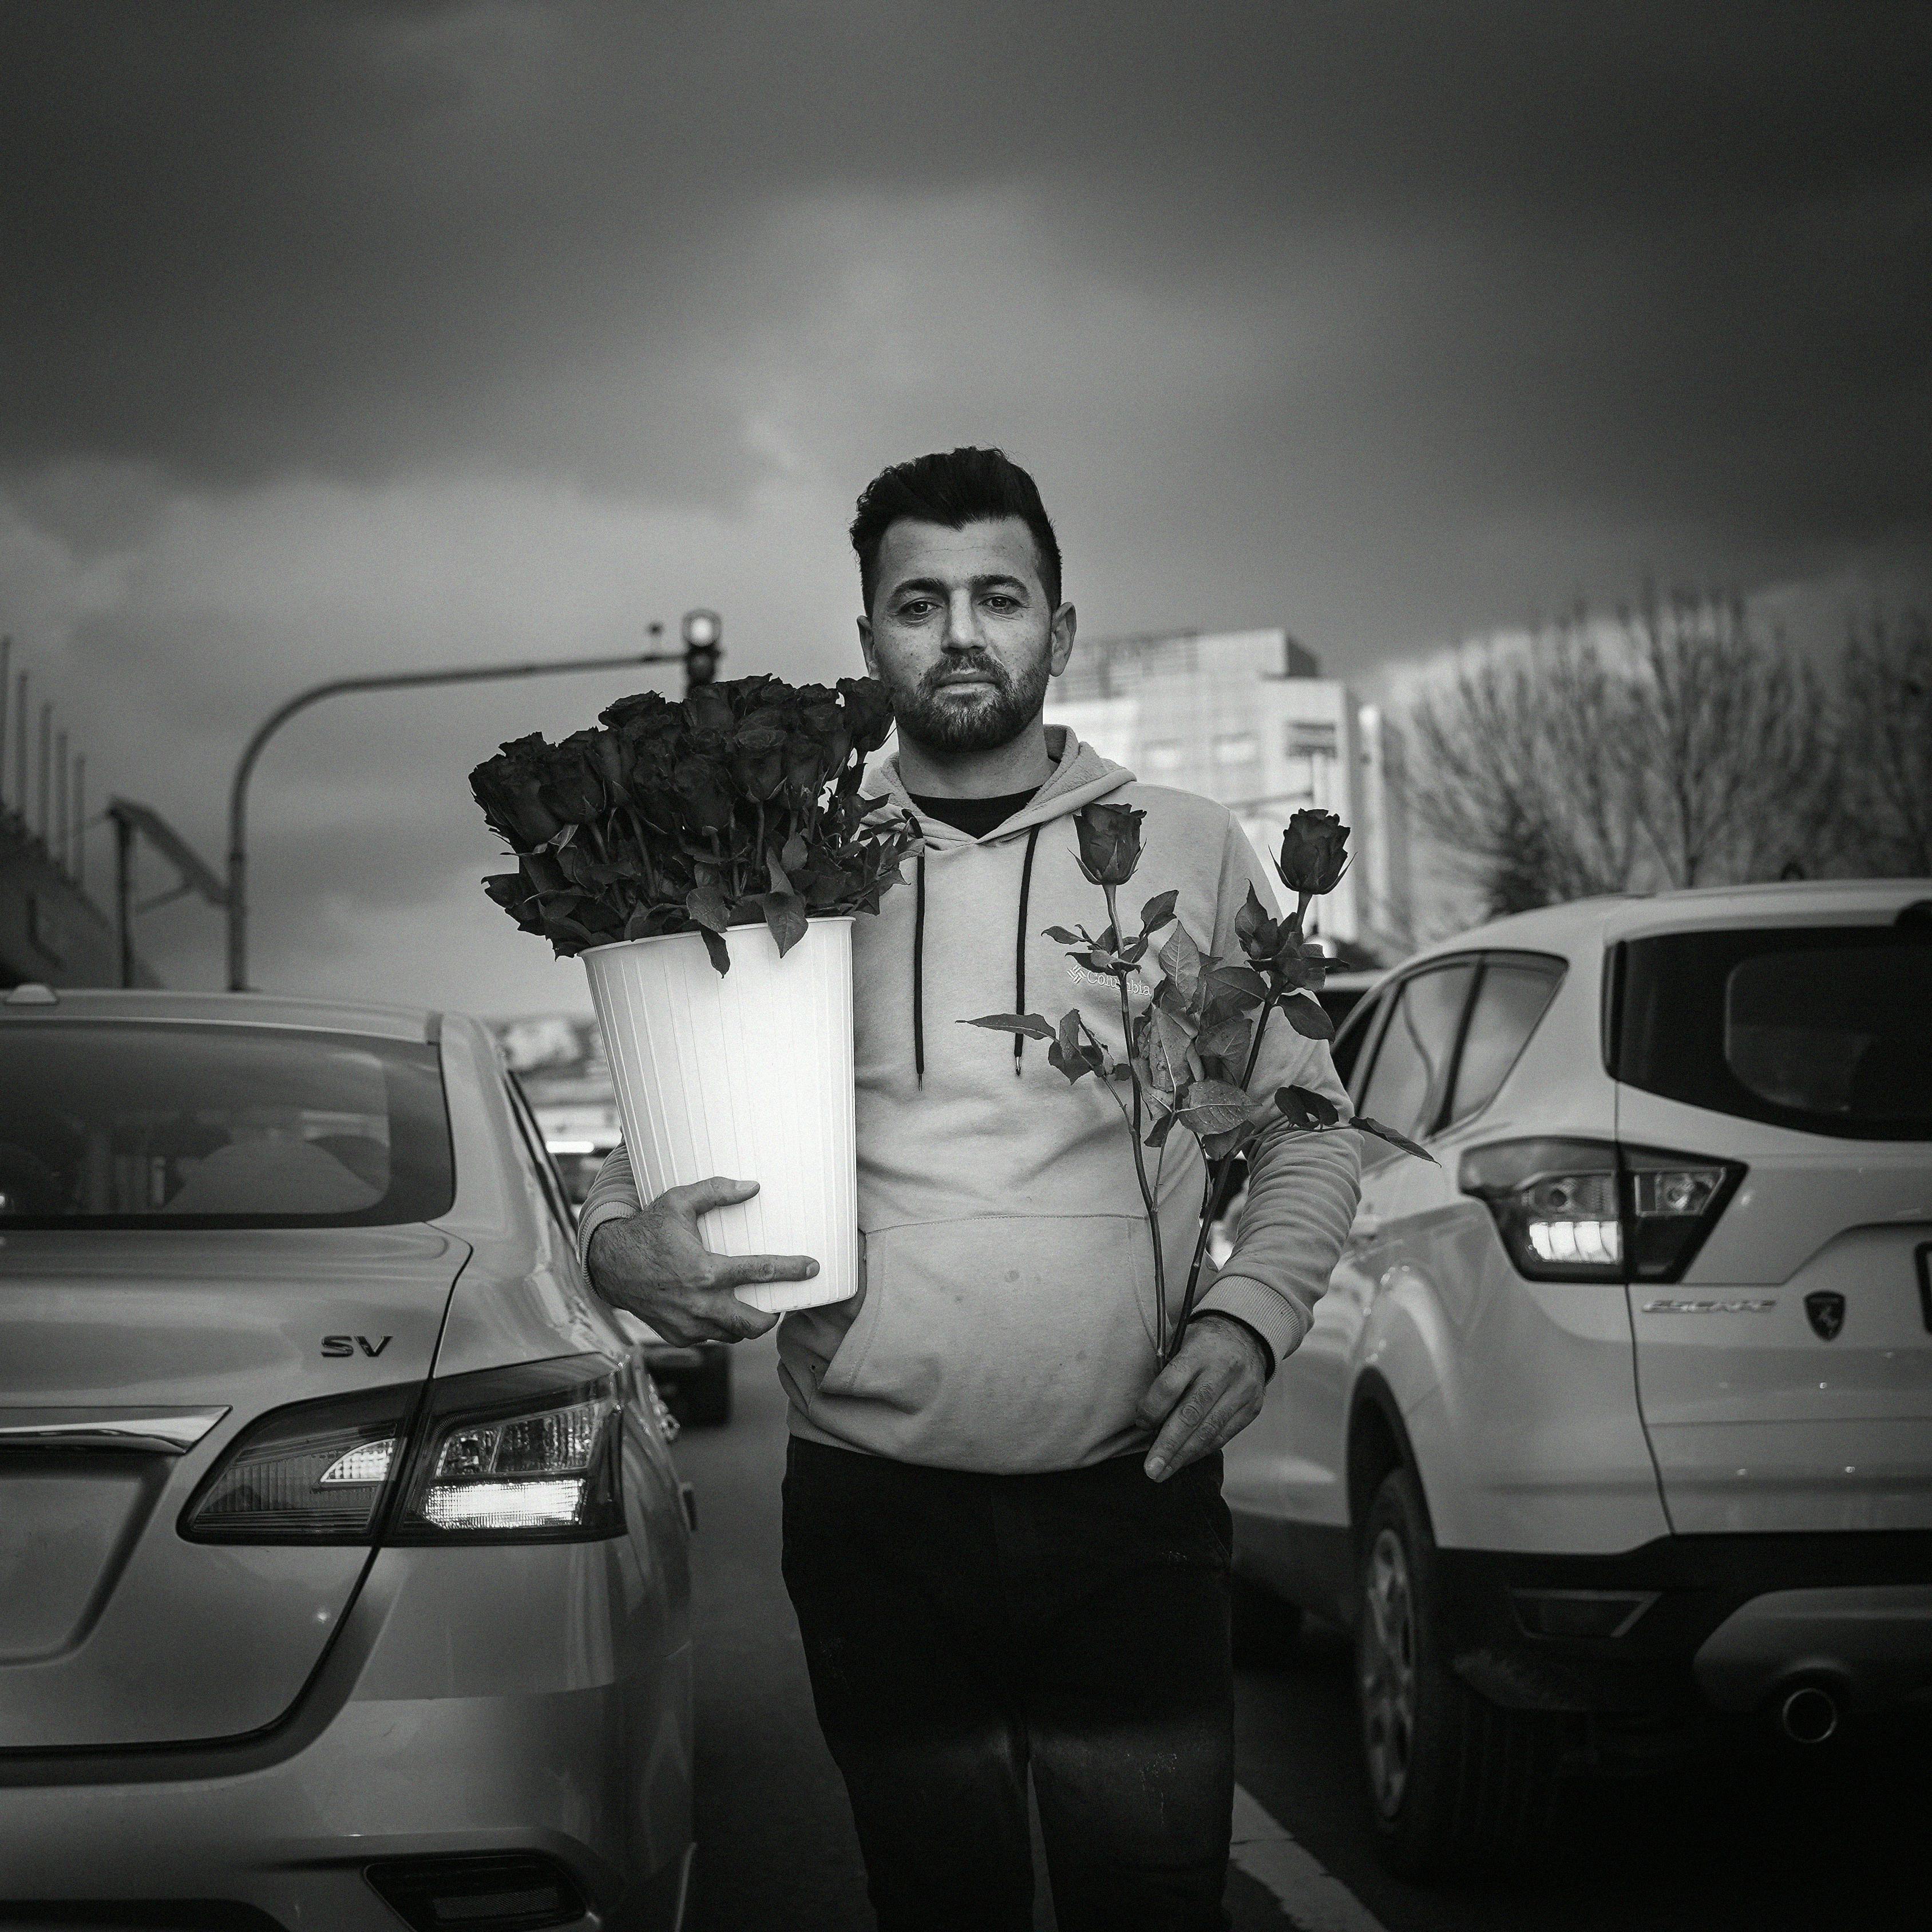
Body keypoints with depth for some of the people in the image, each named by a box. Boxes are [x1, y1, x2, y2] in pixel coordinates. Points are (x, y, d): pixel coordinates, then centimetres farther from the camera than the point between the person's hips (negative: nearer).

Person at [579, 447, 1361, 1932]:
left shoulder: (1190, 851, 7)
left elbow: (1308, 1126, 11)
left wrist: (1251, 1316, -6)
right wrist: (619, 1245, -12)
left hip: (1132, 1496, 0)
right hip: (873, 1508, 1)